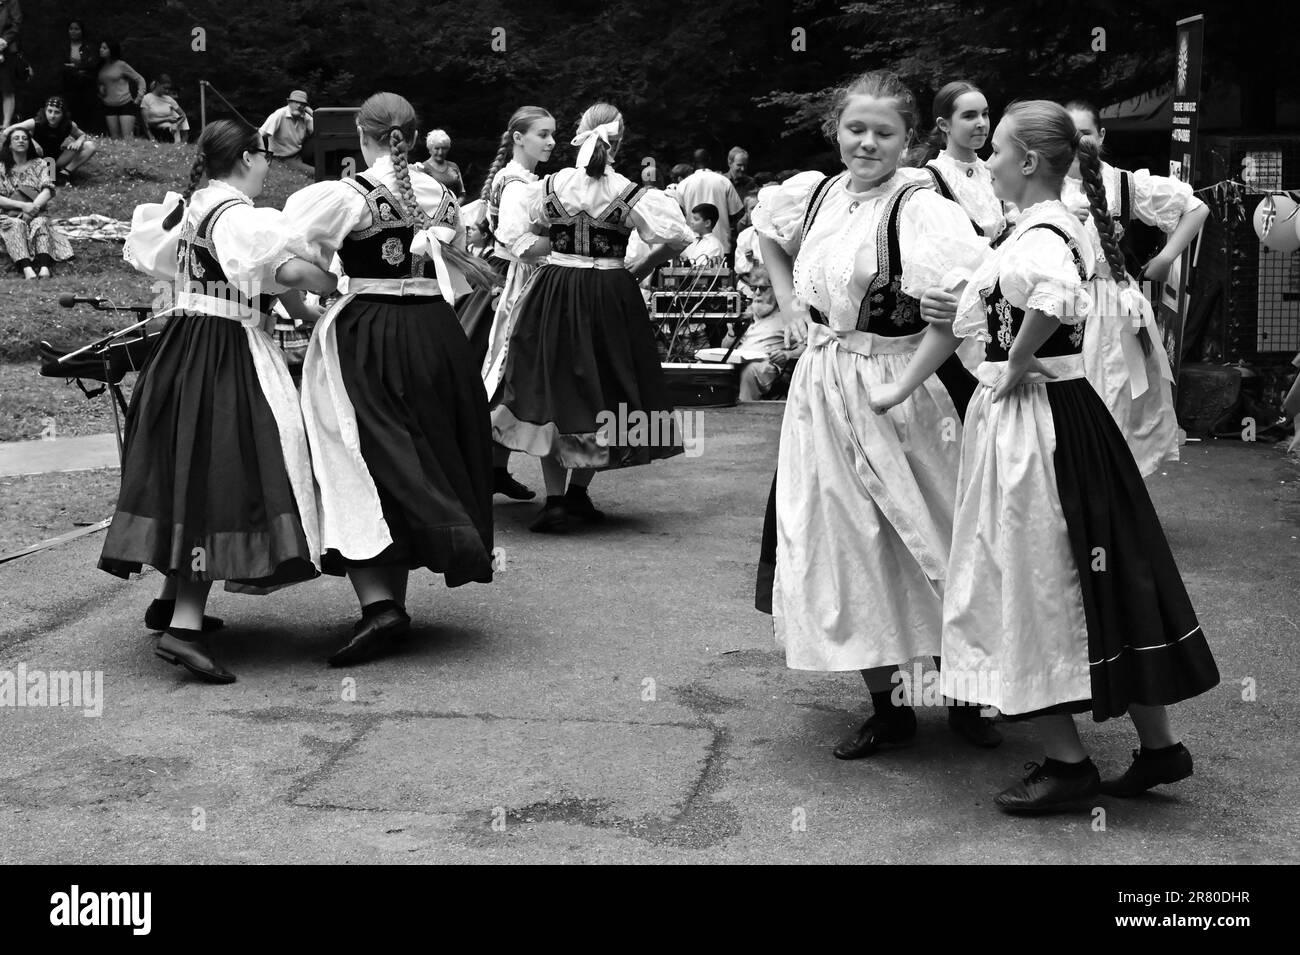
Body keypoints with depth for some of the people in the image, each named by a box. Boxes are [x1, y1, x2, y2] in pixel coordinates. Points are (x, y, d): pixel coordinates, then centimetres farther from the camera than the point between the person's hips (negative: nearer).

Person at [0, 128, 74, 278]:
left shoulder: (39, 164, 15)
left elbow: (47, 190, 0)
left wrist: (32, 208, -16)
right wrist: (22, 205, -15)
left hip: (36, 215, 1)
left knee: (40, 223, -33)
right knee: (16, 226, -35)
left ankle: (44, 267, -56)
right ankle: (26, 269, -57)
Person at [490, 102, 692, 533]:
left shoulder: (549, 186, -1)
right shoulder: (629, 194, -9)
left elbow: (533, 231, 16)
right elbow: (676, 239, -12)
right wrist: (641, 268, 2)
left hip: (553, 295, 1)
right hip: (610, 298, -1)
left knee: (551, 388, 7)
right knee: (602, 390, 12)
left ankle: (555, 499, 1)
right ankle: (579, 492, 18)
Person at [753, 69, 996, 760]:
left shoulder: (918, 206, -17)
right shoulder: (814, 192, 4)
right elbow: (766, 229, 24)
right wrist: (791, 306, 15)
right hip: (823, 389, 6)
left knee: (928, 545, 5)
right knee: (843, 548, 11)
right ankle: (886, 706, 25)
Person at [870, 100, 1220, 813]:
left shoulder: (1038, 235, -17)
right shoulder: (1060, 228, 13)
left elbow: (1055, 296, -39)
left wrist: (1014, 365, -25)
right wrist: (958, 314, 10)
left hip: (1032, 421, -10)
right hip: (1064, 411, 10)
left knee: (1038, 580, -1)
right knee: (1102, 576, 13)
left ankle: (1067, 762, 7)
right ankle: (1158, 745, 21)